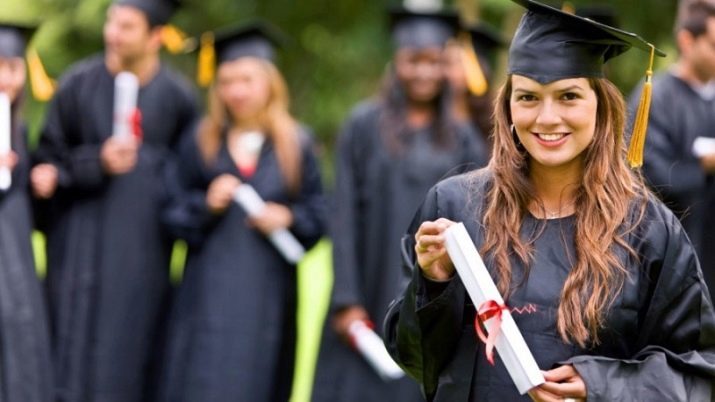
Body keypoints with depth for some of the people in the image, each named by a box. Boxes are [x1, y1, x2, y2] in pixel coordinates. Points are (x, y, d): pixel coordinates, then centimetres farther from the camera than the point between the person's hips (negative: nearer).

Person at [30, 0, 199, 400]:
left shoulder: (177, 97, 0)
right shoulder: (79, 83, -1)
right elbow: (50, 159, 2)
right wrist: (97, 163, -17)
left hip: (144, 243, 1)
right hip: (83, 239, 0)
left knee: (131, 354, 2)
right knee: (78, 351, -5)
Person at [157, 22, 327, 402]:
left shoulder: (297, 145, 3)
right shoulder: (201, 142, 5)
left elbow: (318, 214, 5)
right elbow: (175, 213, 6)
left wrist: (288, 218, -14)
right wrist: (206, 204, -13)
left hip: (267, 294, 0)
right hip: (210, 292, 0)